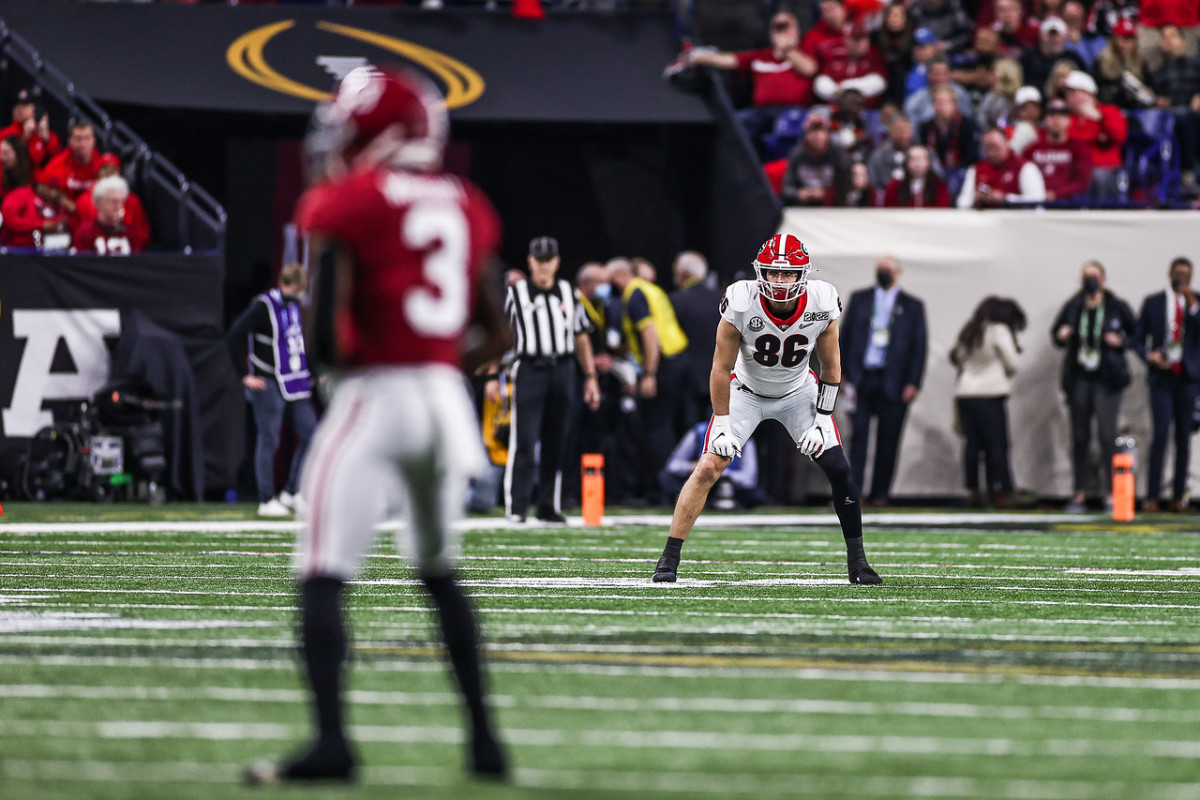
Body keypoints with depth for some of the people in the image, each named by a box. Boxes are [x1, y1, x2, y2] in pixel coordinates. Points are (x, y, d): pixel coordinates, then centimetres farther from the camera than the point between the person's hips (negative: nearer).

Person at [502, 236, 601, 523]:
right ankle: (516, 506, -8)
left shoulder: (569, 293, 12)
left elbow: (581, 339, 16)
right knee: (524, 440, -10)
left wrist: (590, 377, 11)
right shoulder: (516, 294, 3)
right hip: (529, 368, -3)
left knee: (556, 442, 5)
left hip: (562, 370, 3)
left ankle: (549, 507, 11)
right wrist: (494, 375, -3)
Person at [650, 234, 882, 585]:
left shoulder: (821, 304, -23)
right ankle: (669, 559, -6)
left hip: (798, 391, 2)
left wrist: (823, 420, -9)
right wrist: (722, 425, -17)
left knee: (839, 470, -8)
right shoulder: (741, 303, -30)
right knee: (708, 468, -14)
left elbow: (831, 365, -7)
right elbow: (721, 368, -18)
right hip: (746, 391, -2)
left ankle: (857, 560, 7)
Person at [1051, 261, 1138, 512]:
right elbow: (1056, 333, 17)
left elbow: (1136, 333, 9)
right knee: (1079, 437, 4)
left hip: (1107, 379, -2)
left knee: (1107, 436, -9)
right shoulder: (1073, 308, 4)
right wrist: (1061, 336, -5)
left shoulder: (1117, 307, -1)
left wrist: (1121, 342, -10)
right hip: (1079, 378, 2)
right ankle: (1080, 493, 11)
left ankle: (1110, 493, -4)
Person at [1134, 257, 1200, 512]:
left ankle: (1179, 496, 5)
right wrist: (1149, 356, -10)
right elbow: (1138, 339, 10)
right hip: (1162, 376, -1)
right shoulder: (1153, 303, 8)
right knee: (1161, 432, -12)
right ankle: (1152, 496, -11)